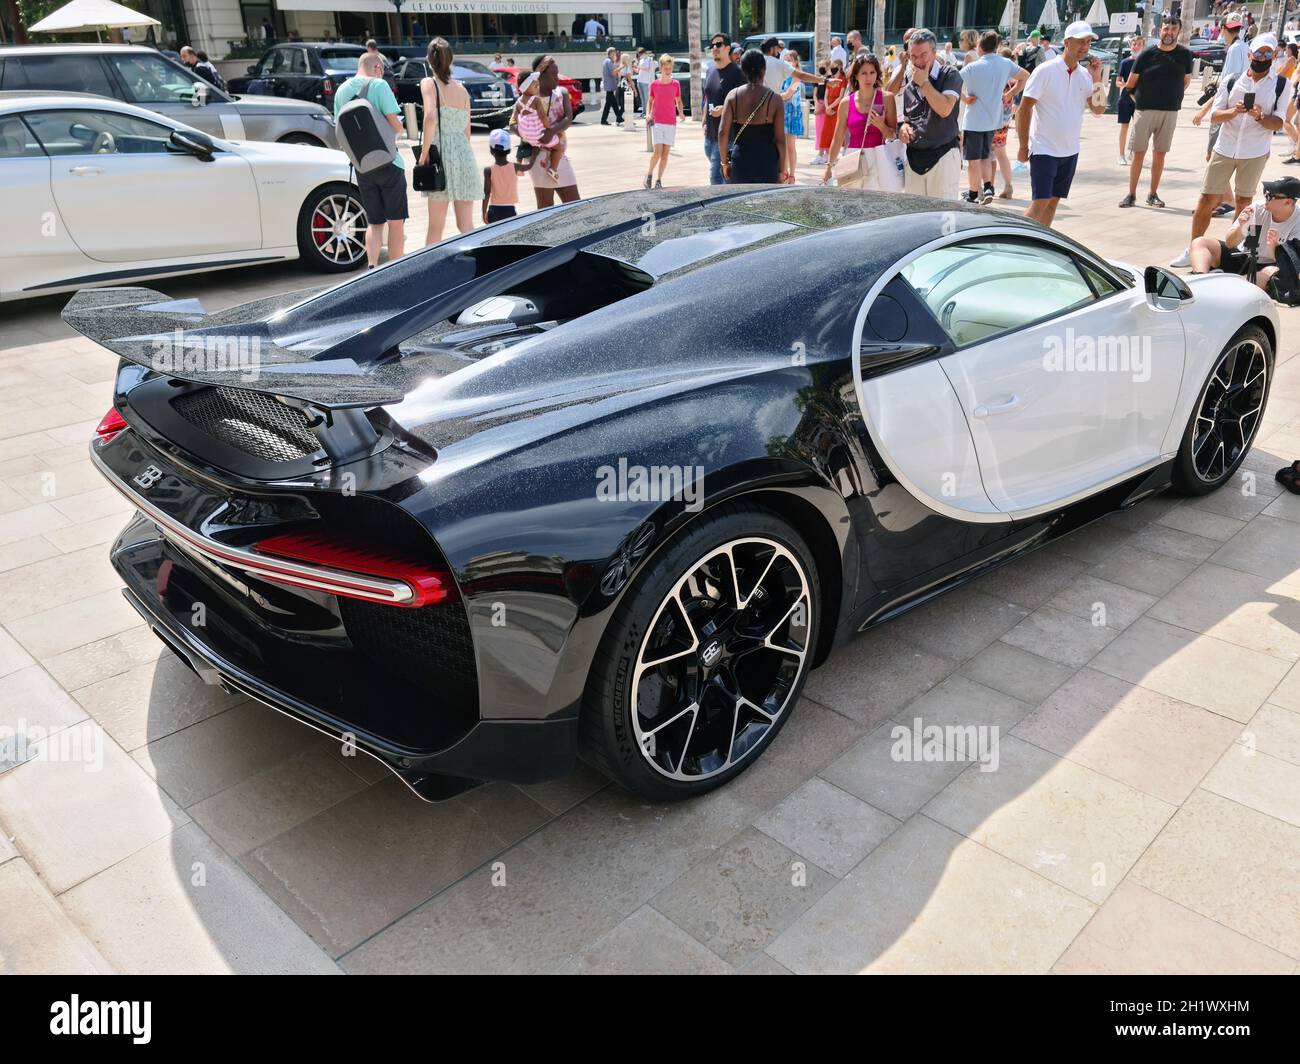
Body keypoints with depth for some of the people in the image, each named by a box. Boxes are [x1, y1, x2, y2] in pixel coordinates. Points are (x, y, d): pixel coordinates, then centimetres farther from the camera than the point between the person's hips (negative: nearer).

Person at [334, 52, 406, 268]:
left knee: (374, 222, 12)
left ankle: (372, 267, -5)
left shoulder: (341, 90, 9)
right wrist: (399, 130, 7)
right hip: (387, 161, -5)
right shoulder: (378, 85, -8)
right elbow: (395, 124, -14)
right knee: (396, 221, 5)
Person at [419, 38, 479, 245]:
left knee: (435, 226, 1)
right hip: (464, 152, 4)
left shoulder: (429, 83, -2)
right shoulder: (461, 88, 13)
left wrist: (424, 151, -13)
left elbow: (430, 117, -19)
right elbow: (467, 129, 15)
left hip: (442, 152, -4)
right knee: (466, 226, 7)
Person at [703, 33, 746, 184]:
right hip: (710, 132, 8)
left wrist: (724, 109, -26)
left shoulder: (736, 71, -10)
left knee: (715, 175, -11)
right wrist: (705, 122, 16)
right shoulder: (710, 71, 14)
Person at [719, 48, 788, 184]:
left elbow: (722, 132, -4)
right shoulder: (774, 99, -5)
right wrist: (782, 168, 3)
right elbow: (780, 138, -6)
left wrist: (725, 162, 6)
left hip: (740, 161, 2)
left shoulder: (733, 95, -1)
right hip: (767, 162, -1)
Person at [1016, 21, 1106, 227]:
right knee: (1040, 202, -13)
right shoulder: (1045, 71, -9)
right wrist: (1023, 146, -12)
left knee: (1053, 202, 8)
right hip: (1044, 150, -6)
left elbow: (1098, 110, 4)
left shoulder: (1085, 75, 7)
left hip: (1070, 151, 6)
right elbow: (1024, 108, -10)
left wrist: (1096, 78, -7)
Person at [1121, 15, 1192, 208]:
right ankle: (1131, 194, 4)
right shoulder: (1147, 54, -3)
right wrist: (1139, 100, 4)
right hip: (1145, 110, -2)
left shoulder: (1185, 54, 2)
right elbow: (1130, 85, 3)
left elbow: (1186, 81, 13)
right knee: (1138, 153, -1)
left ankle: (1153, 194, 12)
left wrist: (1170, 97, 10)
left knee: (1160, 153, 6)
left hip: (1170, 112, 2)